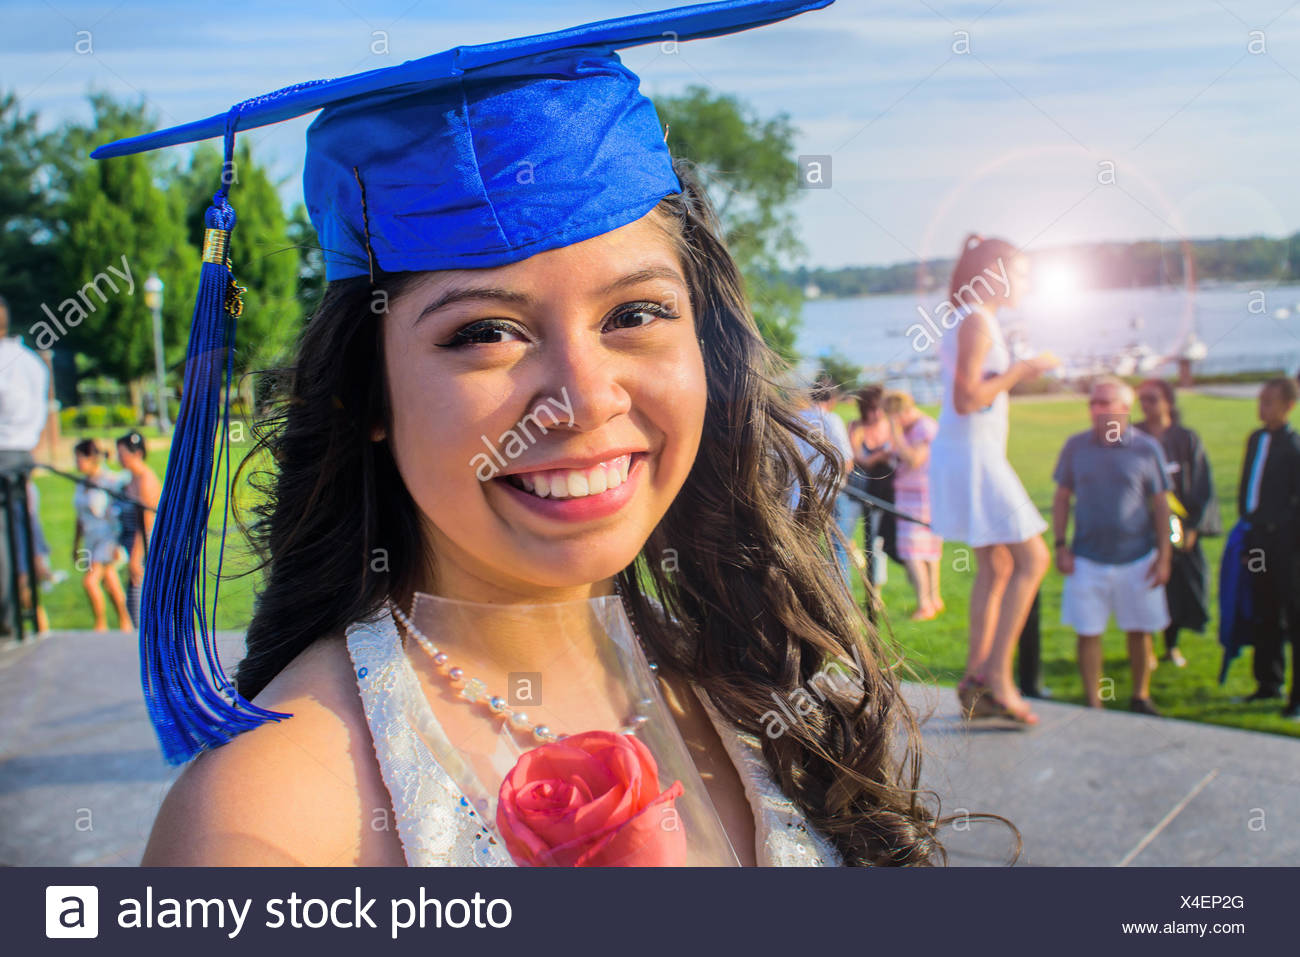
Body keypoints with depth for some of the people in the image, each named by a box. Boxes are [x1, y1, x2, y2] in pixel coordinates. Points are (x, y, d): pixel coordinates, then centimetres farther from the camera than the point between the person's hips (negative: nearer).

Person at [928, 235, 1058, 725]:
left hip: (974, 454, 10)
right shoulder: (976, 321, -14)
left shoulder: (970, 319, 16)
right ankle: (998, 675, -7)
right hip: (971, 457, -10)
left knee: (996, 566, 13)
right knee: (1032, 558, -7)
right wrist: (1018, 370, -14)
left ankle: (976, 676, 15)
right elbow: (966, 399, -22)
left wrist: (1017, 373, 17)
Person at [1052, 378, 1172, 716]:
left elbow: (1160, 505, 2)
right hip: (1088, 558, 0)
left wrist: (1164, 555, -1)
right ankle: (1093, 703, 11)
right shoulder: (1076, 446, 1)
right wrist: (1061, 545, 0)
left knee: (1139, 631, 9)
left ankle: (1141, 697, 25)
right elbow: (1062, 498, 8)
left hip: (1137, 557, 0)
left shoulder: (1146, 448, -2)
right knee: (1088, 632, 1)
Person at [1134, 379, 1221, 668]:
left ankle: (1172, 646, 26)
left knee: (1178, 586, 8)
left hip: (1177, 523, 1)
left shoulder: (1186, 439, -1)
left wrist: (1193, 527, -6)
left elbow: (1202, 486, 1)